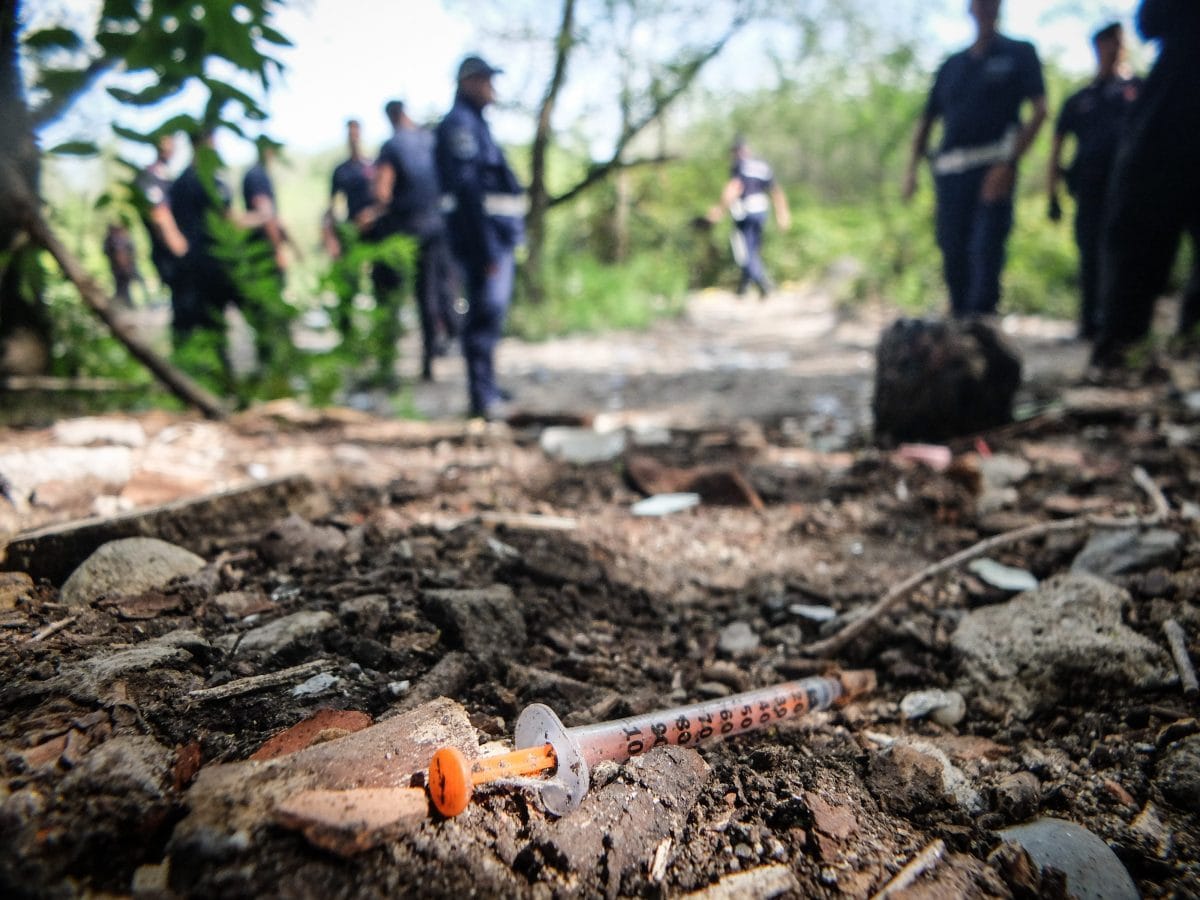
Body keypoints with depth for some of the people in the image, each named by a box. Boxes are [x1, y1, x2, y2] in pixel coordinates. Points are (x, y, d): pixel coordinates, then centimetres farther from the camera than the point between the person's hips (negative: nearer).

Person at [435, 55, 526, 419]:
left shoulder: (475, 123, 21)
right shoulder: (459, 123, -11)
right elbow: (467, 190, -20)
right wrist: (487, 248, -24)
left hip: (498, 235, 10)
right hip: (482, 236, -10)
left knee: (490, 312, 15)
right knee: (485, 314, -9)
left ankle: (487, 389, 25)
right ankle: (483, 397, -5)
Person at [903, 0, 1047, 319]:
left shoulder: (1020, 53, 10)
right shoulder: (952, 65, 22)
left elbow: (1039, 110, 0)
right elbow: (927, 120, 22)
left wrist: (1008, 164, -13)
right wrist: (913, 167, 6)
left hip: (993, 169, -4)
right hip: (949, 169, 4)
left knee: (986, 248, -14)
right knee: (952, 251, 3)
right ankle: (959, 321, 14)